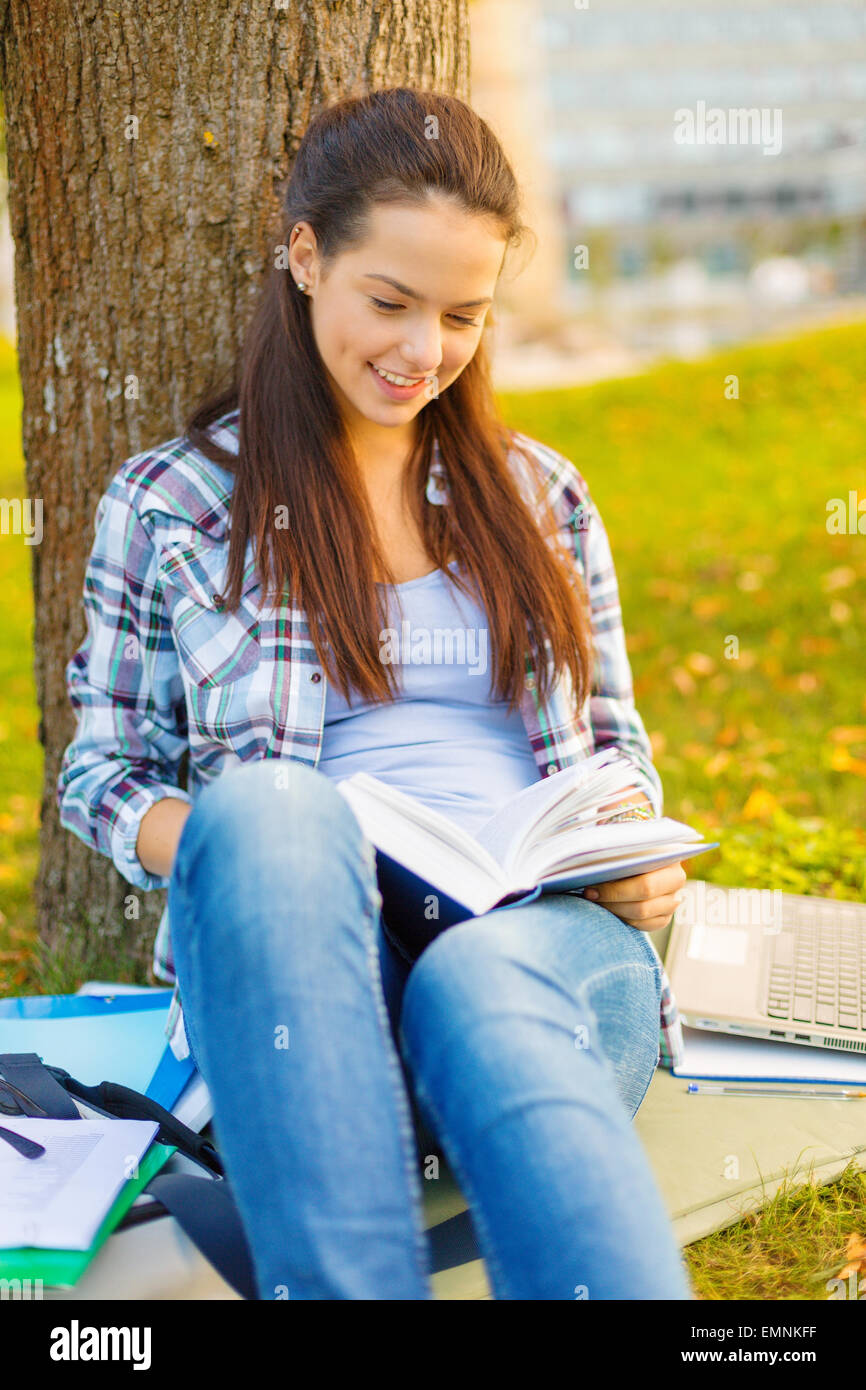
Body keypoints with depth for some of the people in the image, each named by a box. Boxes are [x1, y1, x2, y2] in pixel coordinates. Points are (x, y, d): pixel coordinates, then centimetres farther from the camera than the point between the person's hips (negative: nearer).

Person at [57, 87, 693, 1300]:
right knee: (265, 808, -38)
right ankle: (346, 1281, -46)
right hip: (303, 965, -1)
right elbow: (100, 773, 16)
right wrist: (228, 838, -7)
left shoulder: (542, 496, 22)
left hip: (545, 935, 1)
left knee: (481, 992, -38)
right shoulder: (168, 503, 14)